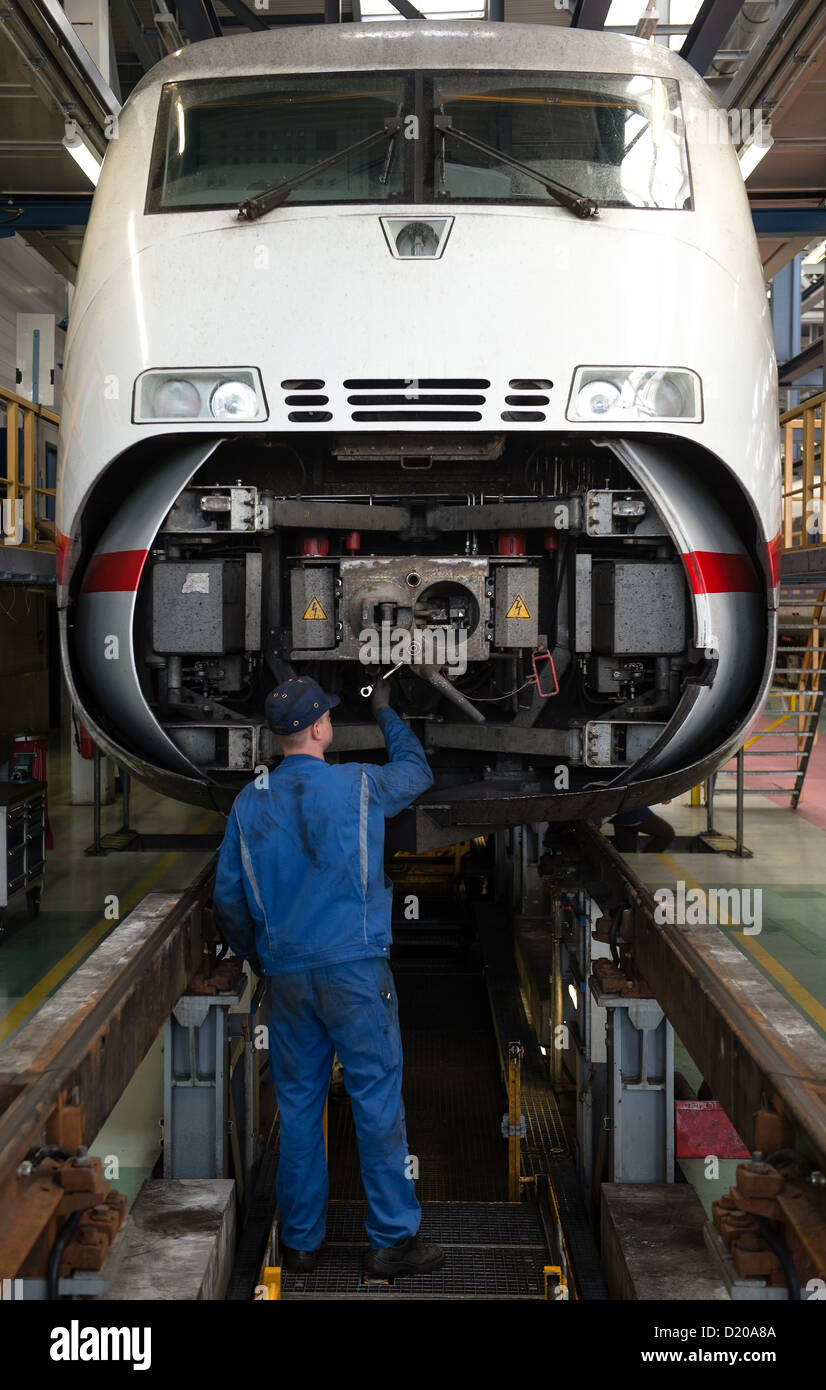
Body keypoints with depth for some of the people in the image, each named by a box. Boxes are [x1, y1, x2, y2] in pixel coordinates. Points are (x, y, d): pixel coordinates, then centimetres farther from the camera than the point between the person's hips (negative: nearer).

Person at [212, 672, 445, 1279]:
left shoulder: (249, 803, 4)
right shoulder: (359, 785, -6)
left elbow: (228, 900, 9)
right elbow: (418, 770, 15)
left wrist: (257, 956, 24)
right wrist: (385, 711, 28)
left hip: (288, 977, 4)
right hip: (356, 969, -4)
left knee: (298, 1107, 12)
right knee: (378, 1099, 2)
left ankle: (301, 1241, 21)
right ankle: (392, 1238, 7)